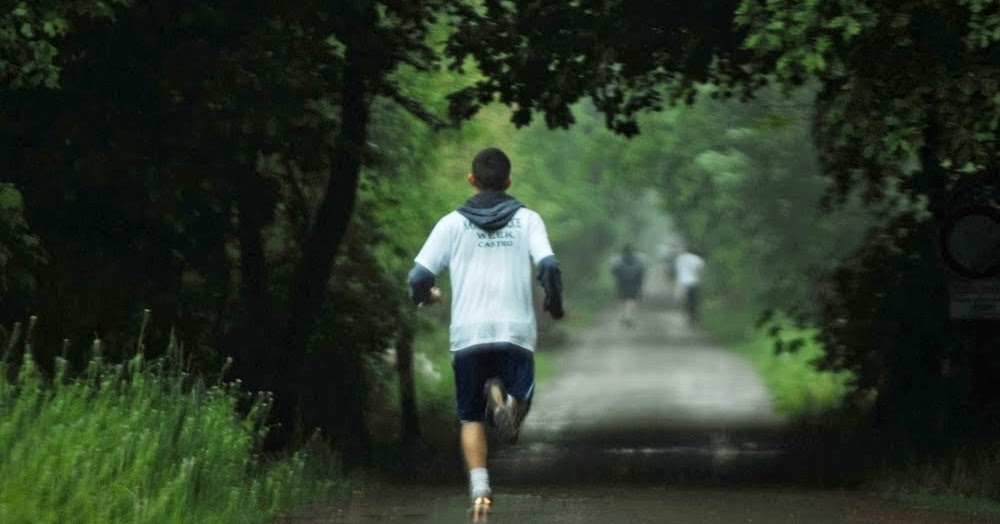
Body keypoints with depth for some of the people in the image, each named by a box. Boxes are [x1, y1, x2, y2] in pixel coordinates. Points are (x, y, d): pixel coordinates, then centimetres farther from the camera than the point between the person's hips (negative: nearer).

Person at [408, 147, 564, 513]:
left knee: (472, 418, 12)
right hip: (516, 332, -1)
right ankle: (504, 398, -24)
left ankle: (479, 488, -5)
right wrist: (555, 304, 12)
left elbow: (419, 277, 2)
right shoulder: (527, 219, 6)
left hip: (468, 334, 1)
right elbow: (549, 268, -7)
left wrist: (425, 296, 24)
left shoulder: (453, 223, 6)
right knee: (519, 400, 12)